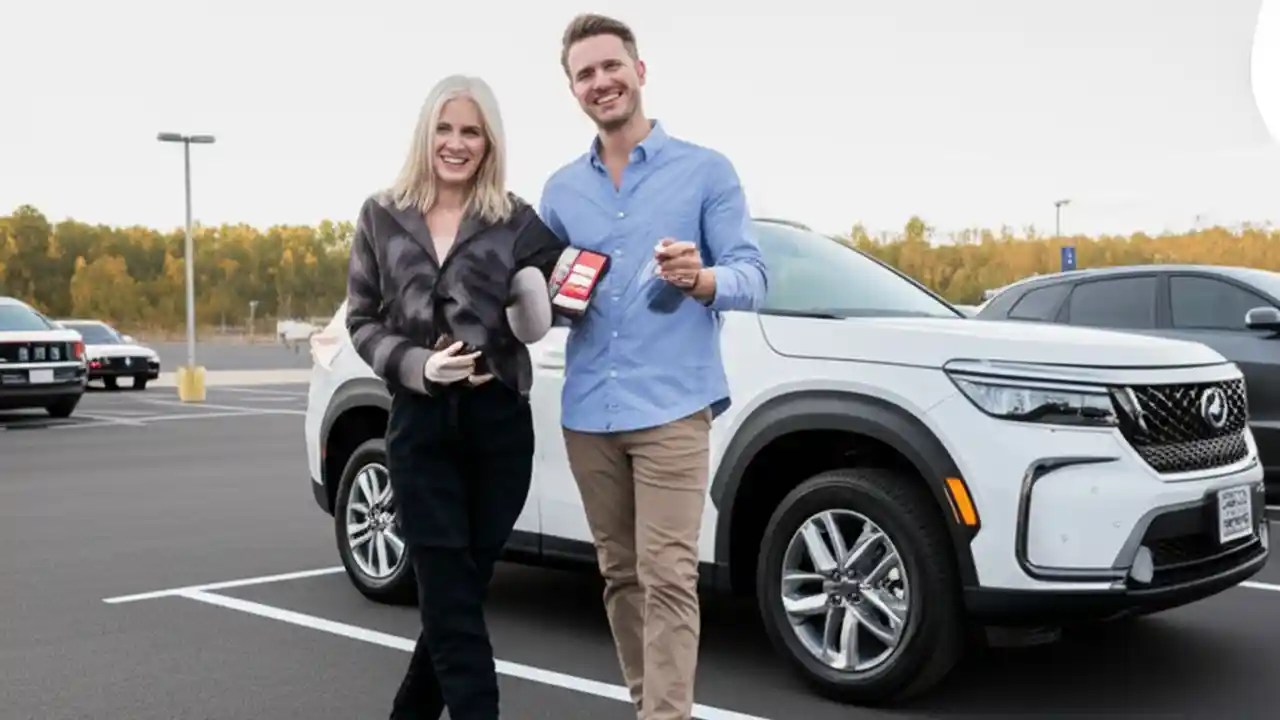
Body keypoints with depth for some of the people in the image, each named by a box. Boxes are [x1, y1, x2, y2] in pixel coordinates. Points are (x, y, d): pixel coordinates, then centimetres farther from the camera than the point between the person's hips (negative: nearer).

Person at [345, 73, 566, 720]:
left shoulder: (517, 222, 2)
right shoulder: (382, 217, 5)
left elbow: (538, 325, 5)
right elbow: (362, 320, 6)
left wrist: (538, 293, -17)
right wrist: (416, 365, -11)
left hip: (500, 425, 1)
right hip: (420, 427, -1)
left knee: (458, 593, 11)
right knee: (452, 600, -2)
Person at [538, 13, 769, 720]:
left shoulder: (705, 170, 1)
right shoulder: (560, 189, 13)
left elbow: (752, 278, -3)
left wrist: (700, 278, -24)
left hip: (671, 406, -4)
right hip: (587, 411, 5)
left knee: (667, 576, -10)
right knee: (620, 575, 12)